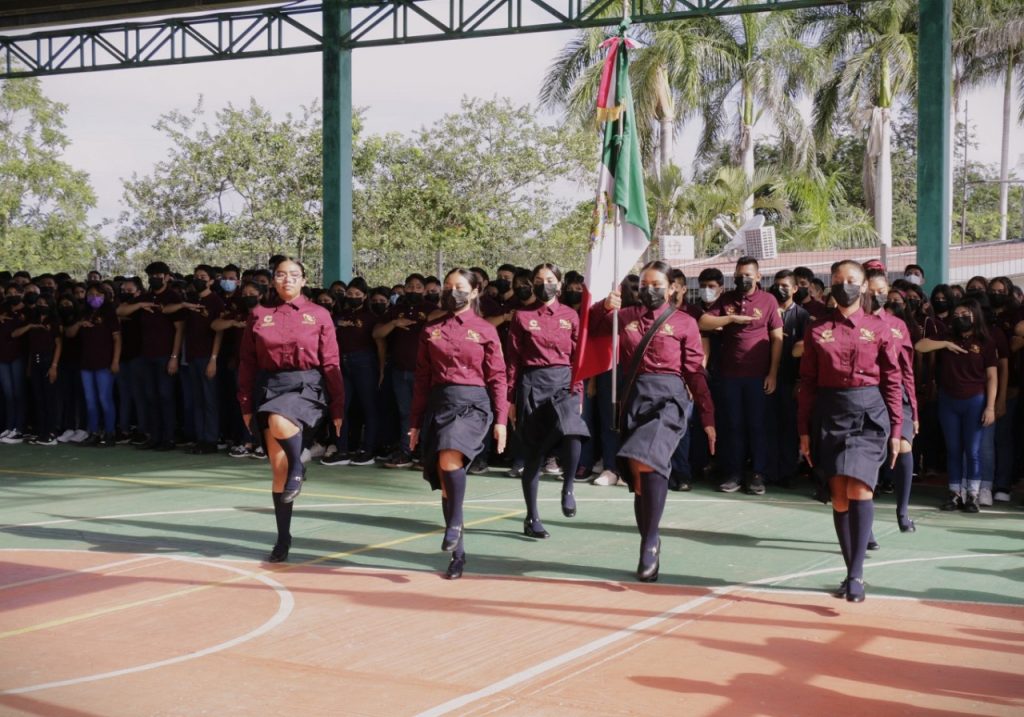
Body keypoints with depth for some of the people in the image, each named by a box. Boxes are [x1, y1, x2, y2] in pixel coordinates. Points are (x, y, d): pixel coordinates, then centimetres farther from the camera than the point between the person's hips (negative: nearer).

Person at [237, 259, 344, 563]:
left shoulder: (318, 315, 3)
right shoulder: (259, 315, 7)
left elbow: (331, 364, 2)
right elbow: (247, 363, 9)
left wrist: (337, 408, -1)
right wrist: (246, 405, 5)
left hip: (307, 386, -3)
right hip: (271, 387, 3)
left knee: (279, 422, -37)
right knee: (278, 469, 2)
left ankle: (298, 469, -7)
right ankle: (283, 539, 13)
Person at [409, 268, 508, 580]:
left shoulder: (485, 330, 5)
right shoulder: (430, 331, 12)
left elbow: (497, 378, 3)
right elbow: (422, 379, 14)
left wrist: (500, 420, -4)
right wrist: (415, 423, 12)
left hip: (473, 404, -4)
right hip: (438, 404, 4)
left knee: (449, 457, -32)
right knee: (444, 481, 4)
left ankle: (455, 523, -13)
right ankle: (458, 553, 14)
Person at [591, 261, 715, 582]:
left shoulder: (684, 322, 6)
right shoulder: (625, 317, 16)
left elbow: (696, 372, 5)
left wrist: (708, 417, 3)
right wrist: (604, 306, 2)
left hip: (667, 396, -4)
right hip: (633, 396, 4)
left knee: (646, 461, -25)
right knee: (638, 472, 7)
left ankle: (651, 540, -13)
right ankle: (649, 545, 19)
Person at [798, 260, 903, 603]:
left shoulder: (878, 328, 4)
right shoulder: (816, 330, 6)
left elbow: (892, 381, 5)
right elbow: (808, 382, 8)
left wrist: (896, 430, 1)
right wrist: (804, 431, 4)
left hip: (869, 414, -2)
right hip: (831, 414, 2)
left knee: (859, 490, -15)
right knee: (839, 497, 4)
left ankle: (856, 574, -13)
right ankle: (851, 573, 15)